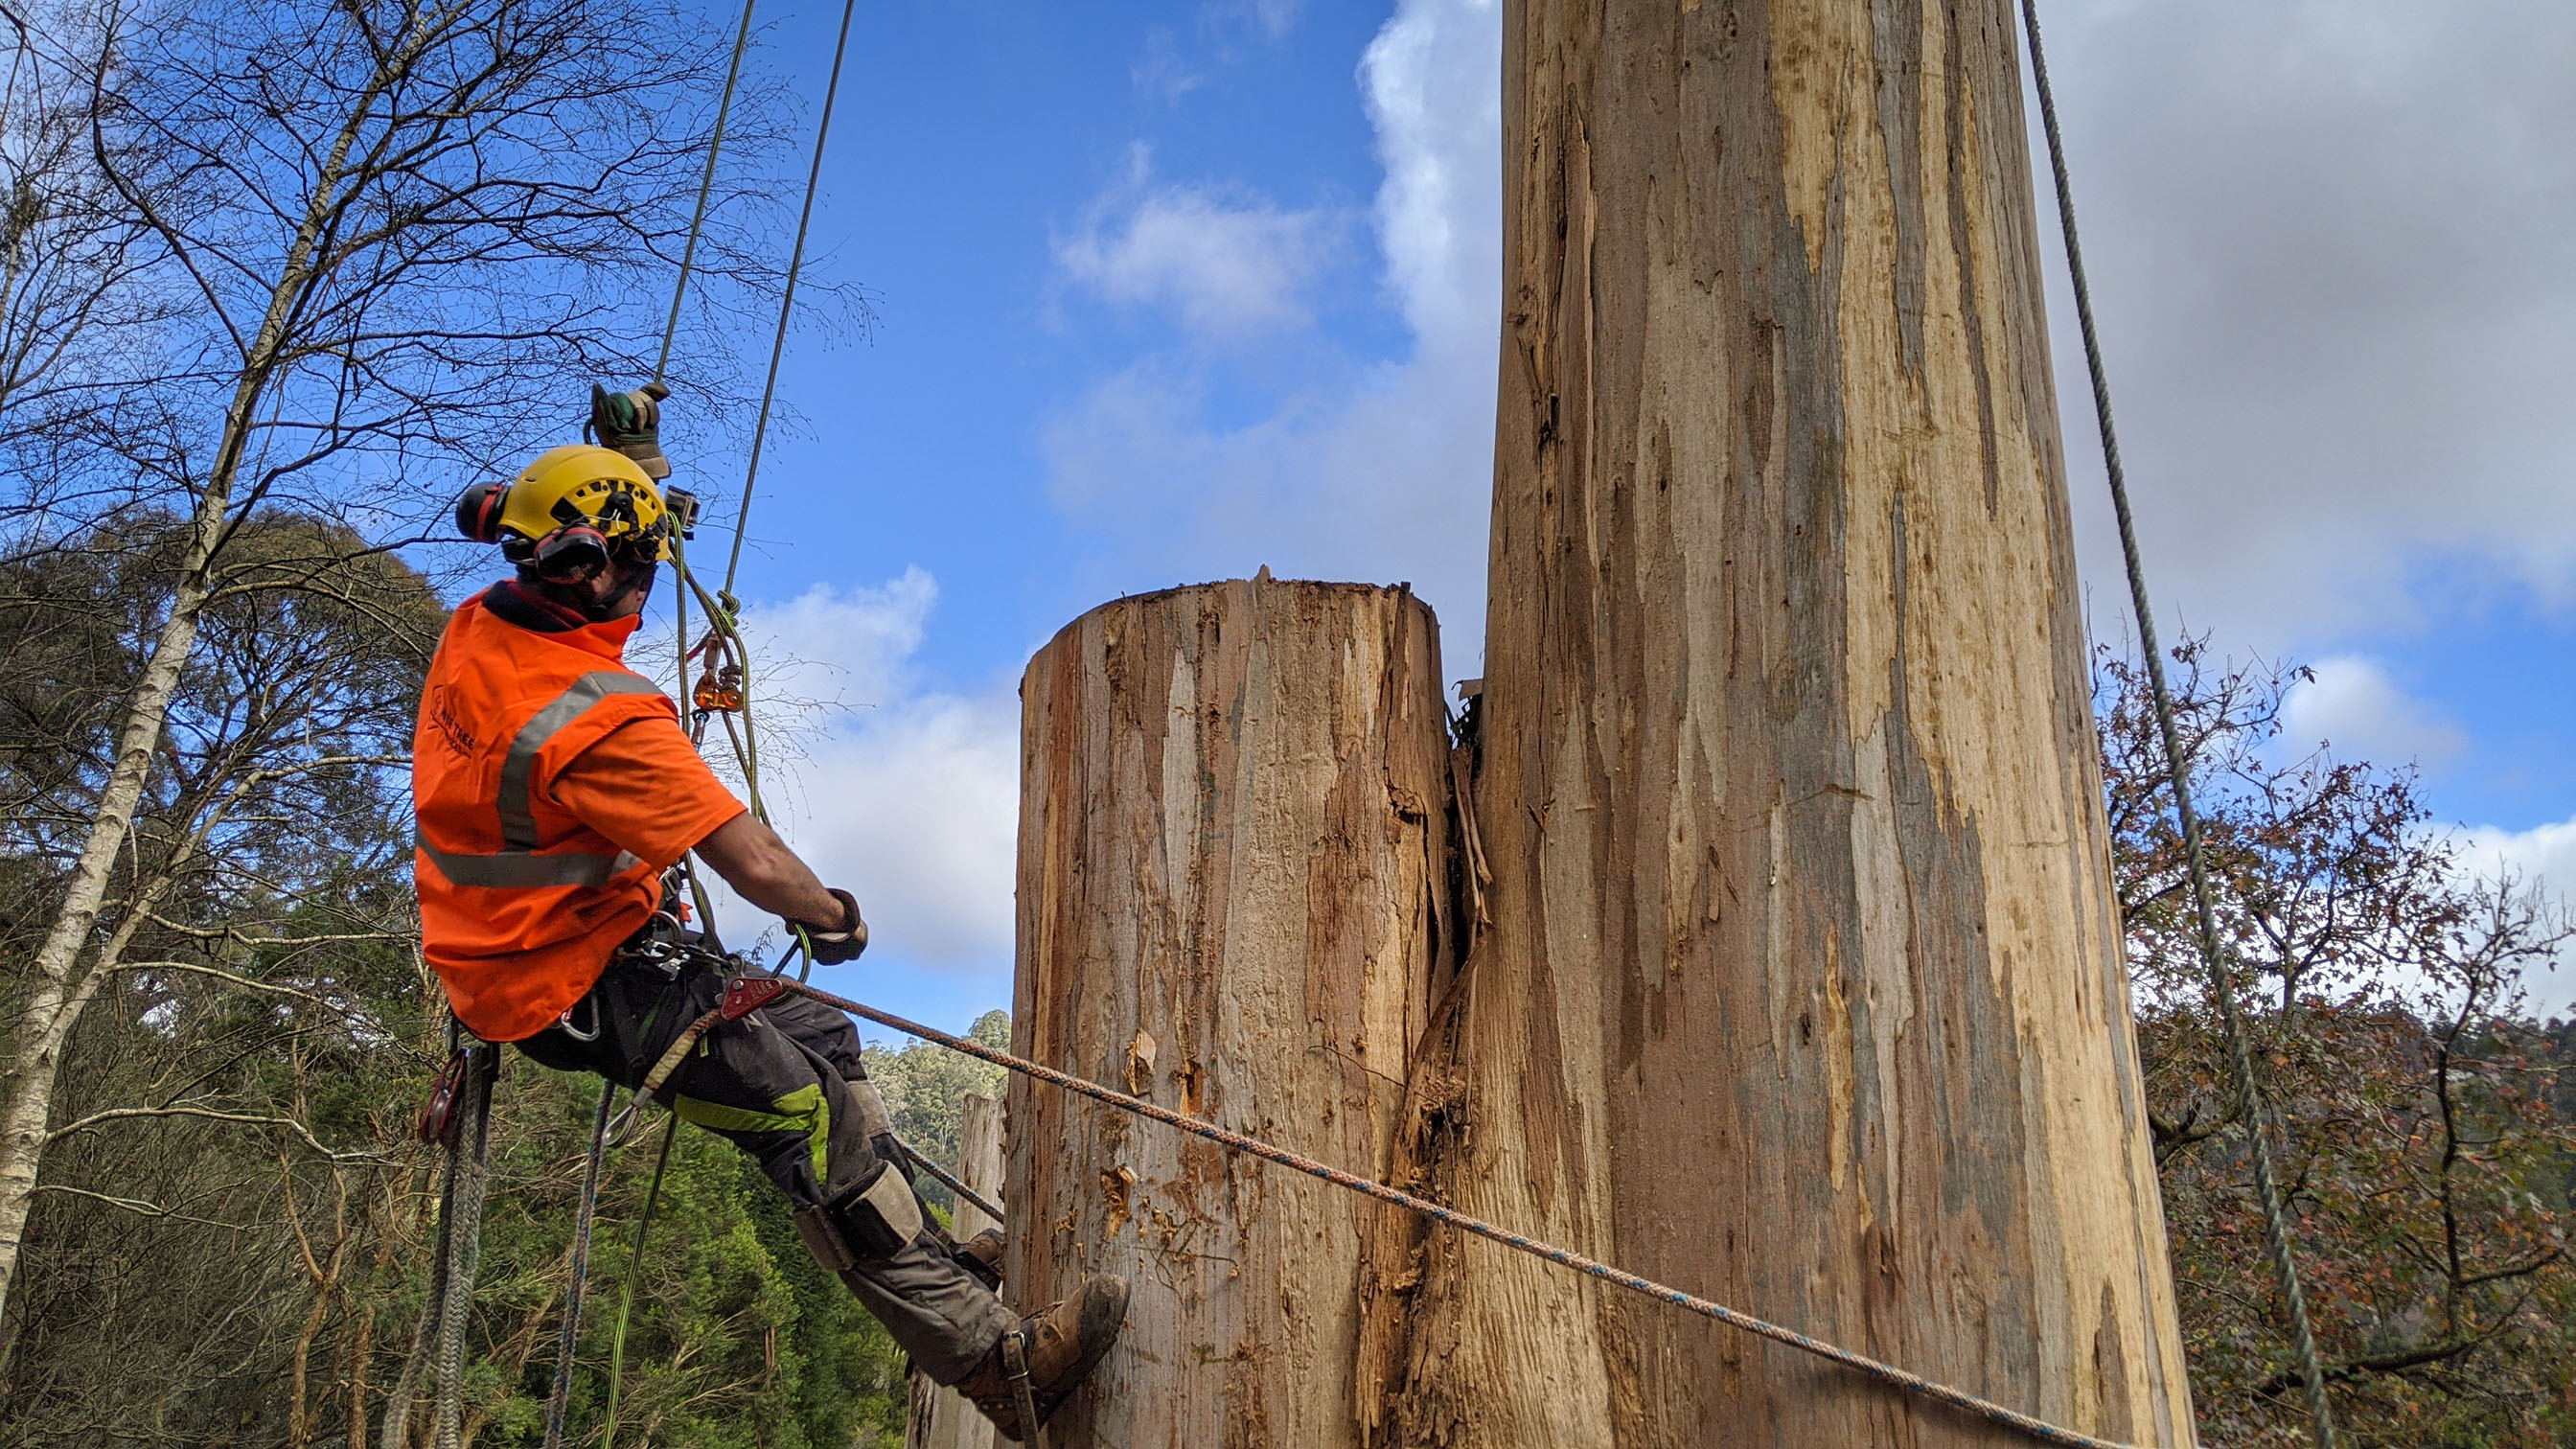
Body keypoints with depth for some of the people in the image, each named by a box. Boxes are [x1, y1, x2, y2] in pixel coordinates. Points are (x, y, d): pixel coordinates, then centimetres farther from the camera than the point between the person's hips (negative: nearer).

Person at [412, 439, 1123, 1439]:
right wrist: (838, 920, -8)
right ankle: (989, 1356, -12)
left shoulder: (477, 627, -3)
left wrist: (628, 451, 30)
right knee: (819, 1120, -15)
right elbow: (756, 866, -27)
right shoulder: (602, 720, -31)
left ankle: (914, 1253, 24)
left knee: (816, 1033, 15)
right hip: (578, 990, -11)